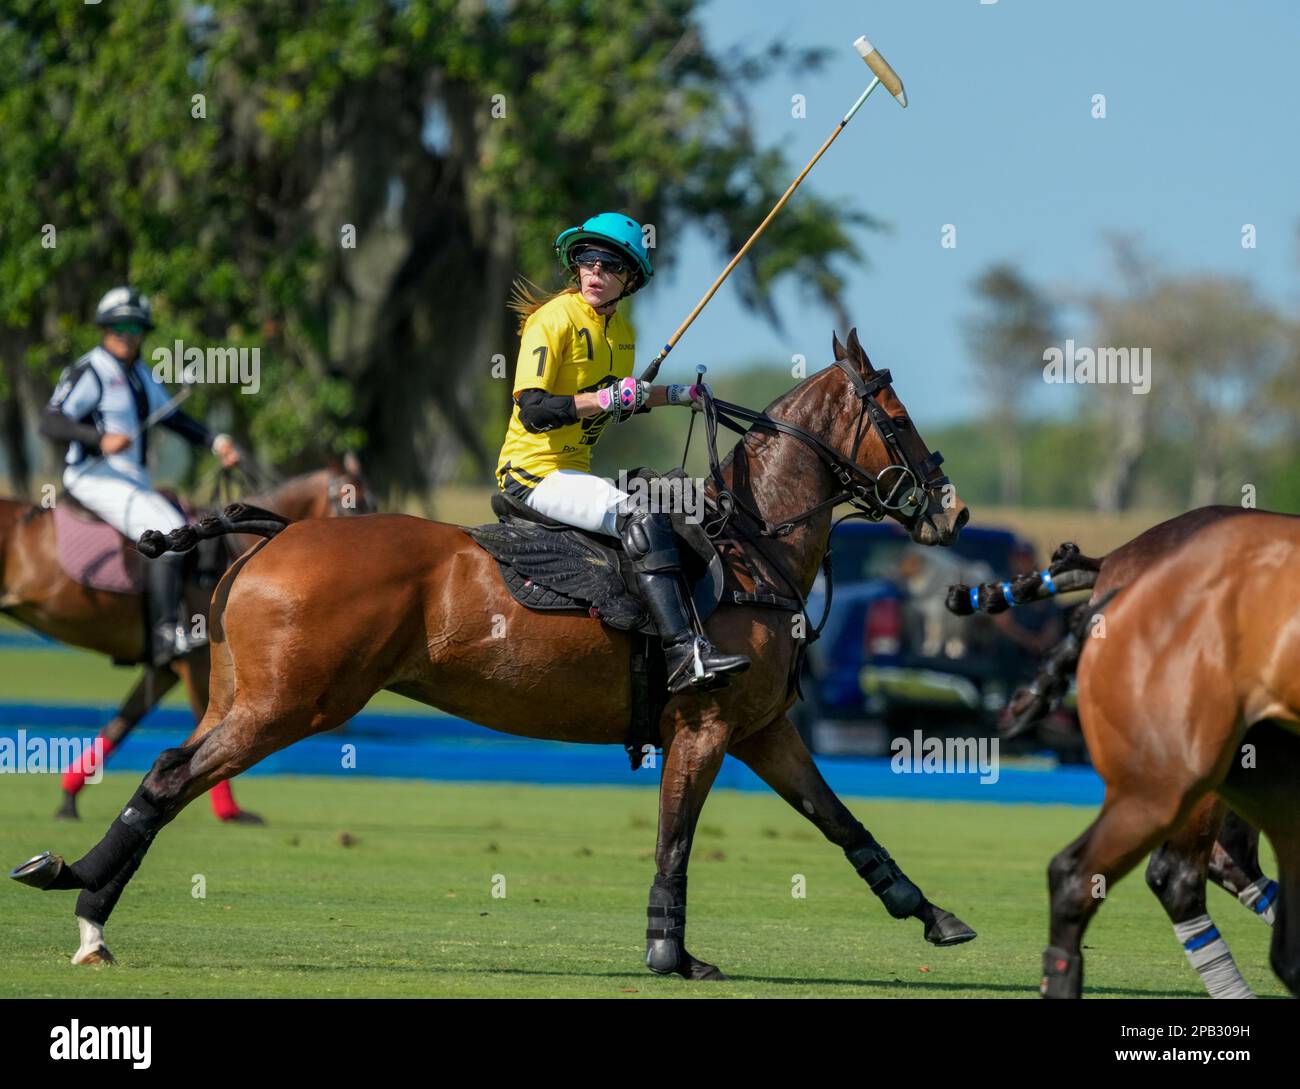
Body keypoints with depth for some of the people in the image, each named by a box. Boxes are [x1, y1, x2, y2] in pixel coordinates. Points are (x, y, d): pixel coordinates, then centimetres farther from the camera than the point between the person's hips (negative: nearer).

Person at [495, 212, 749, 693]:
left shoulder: (620, 329, 11)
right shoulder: (553, 320, -15)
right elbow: (533, 412, -24)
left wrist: (676, 395, 20)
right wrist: (608, 399, -30)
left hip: (575, 471, 10)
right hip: (534, 472, -10)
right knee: (641, 517, -28)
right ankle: (683, 654, -35)